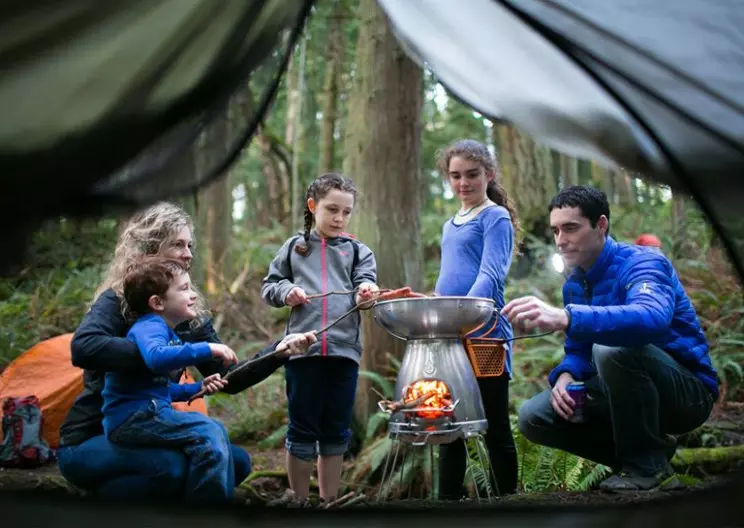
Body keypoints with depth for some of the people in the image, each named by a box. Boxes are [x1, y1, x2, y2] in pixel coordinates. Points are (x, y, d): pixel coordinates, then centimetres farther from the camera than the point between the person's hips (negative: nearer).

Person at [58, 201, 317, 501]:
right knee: (170, 466, -34)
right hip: (88, 442, -7)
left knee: (236, 462, -9)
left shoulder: (189, 313, 4)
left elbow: (228, 380, 2)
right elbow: (83, 348, -37)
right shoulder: (117, 300, -15)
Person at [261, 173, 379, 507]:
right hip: (302, 349, -1)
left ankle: (329, 499, 24)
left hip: (344, 350, 1)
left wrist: (366, 292, -25)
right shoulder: (294, 248, 10)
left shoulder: (358, 251, 10)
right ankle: (298, 498, 22)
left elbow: (365, 286, -3)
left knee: (337, 429, 10)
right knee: (302, 428, 7)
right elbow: (268, 287, 14)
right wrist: (286, 292, -7)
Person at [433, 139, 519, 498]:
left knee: (495, 428, 1)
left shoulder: (496, 217, -4)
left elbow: (490, 276, -17)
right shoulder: (449, 226, 18)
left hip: (484, 336, -7)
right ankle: (448, 499, 19)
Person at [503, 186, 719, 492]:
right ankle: (652, 445, 6)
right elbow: (578, 349, 11)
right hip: (632, 395, 8)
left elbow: (653, 318, -42)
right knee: (533, 418, -4)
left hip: (688, 390, -7)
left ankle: (648, 465, -16)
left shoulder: (641, 263, -20)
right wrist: (565, 375, -15)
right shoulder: (574, 285, 5)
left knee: (614, 347, -36)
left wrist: (565, 318, -56)